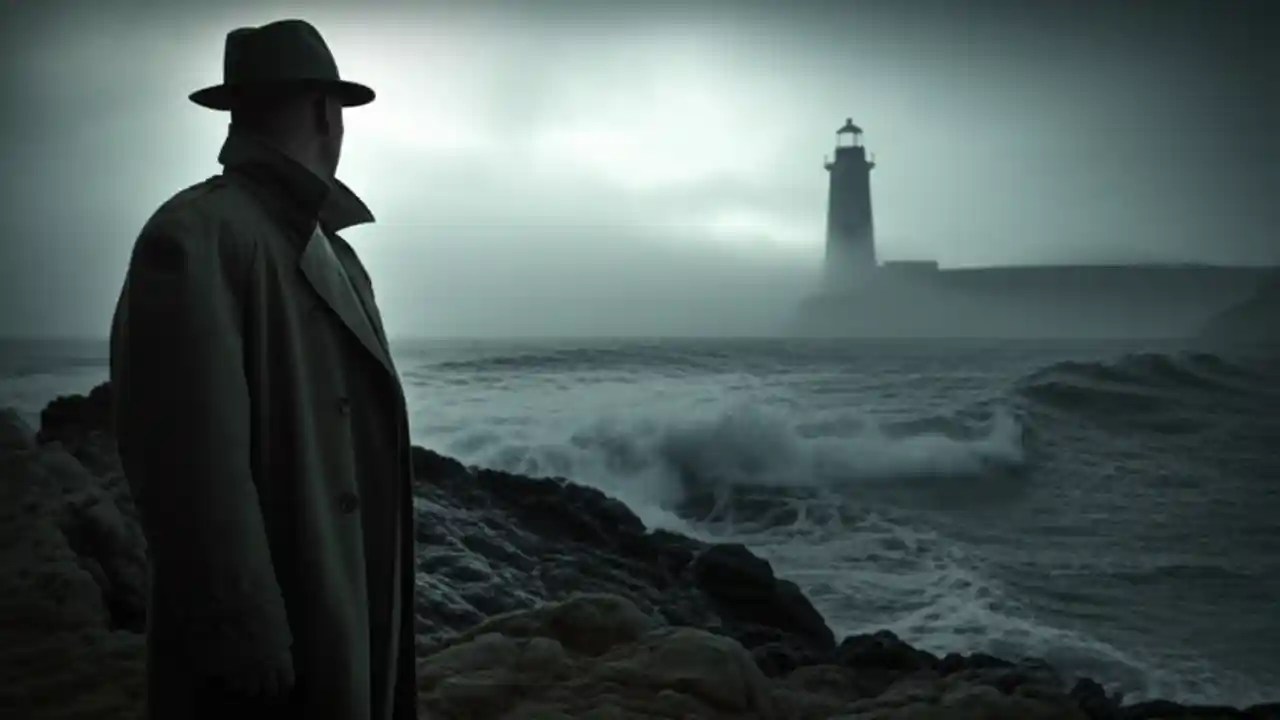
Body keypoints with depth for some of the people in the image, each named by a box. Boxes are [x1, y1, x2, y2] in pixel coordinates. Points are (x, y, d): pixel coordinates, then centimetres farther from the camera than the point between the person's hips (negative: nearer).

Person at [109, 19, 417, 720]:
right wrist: (249, 646, -20)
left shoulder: (333, 252, 14)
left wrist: (385, 615, 14)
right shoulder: (196, 237, -14)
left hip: (351, 624, 8)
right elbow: (193, 467, -20)